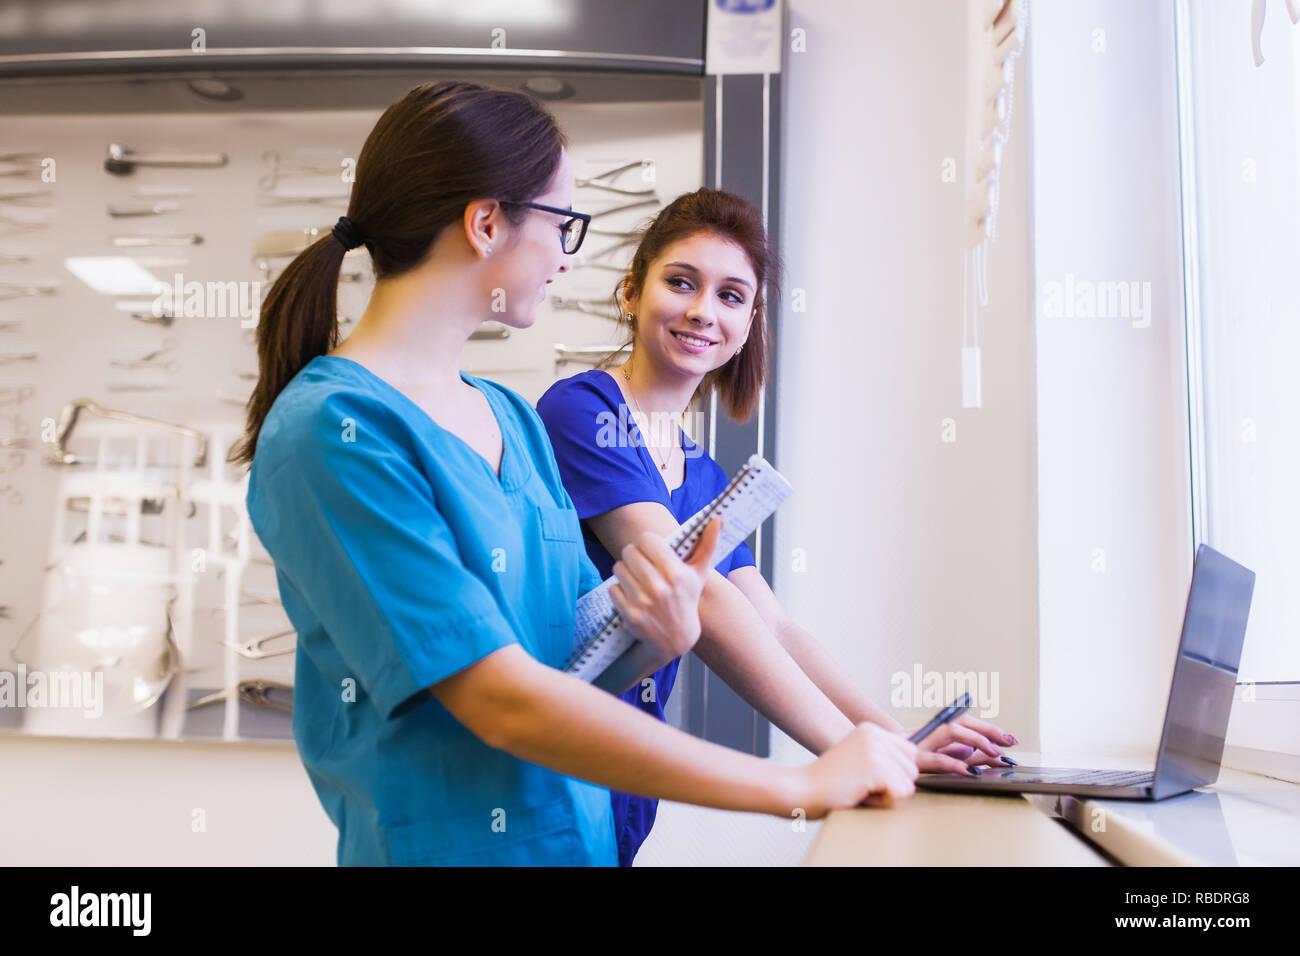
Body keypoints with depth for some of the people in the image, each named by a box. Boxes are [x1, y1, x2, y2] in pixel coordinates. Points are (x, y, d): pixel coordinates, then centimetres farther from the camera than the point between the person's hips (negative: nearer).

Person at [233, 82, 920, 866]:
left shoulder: (514, 419, 4)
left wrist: (664, 637, -17)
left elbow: (578, 652, 6)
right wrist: (804, 787, -21)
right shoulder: (332, 427, -20)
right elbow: (507, 701, -24)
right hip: (445, 846, -6)